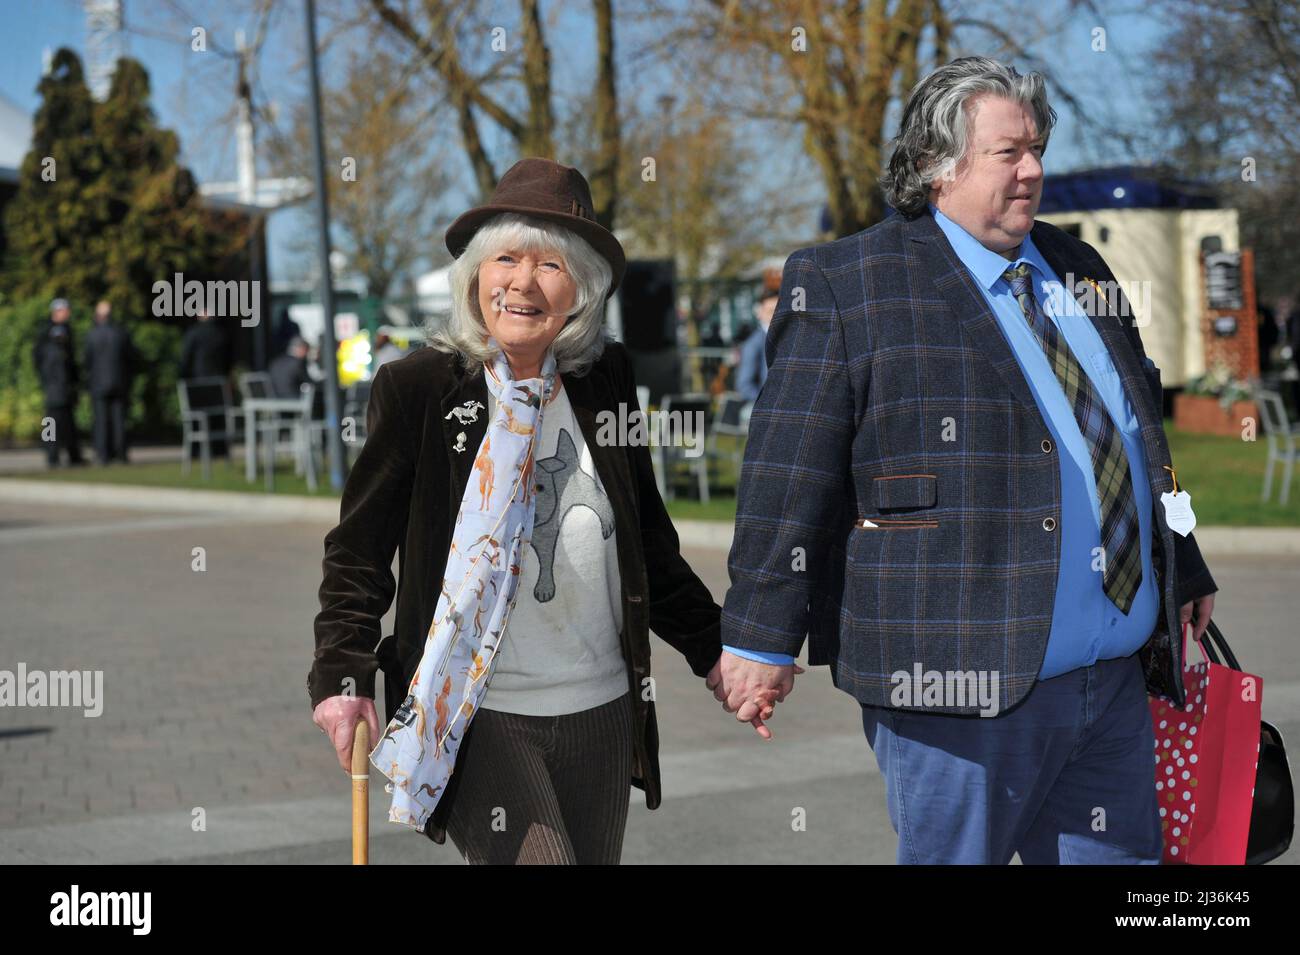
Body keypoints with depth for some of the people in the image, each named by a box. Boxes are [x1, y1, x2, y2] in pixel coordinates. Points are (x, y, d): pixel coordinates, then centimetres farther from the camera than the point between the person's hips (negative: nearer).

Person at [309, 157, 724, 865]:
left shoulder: (608, 381, 6)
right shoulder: (416, 388, -4)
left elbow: (649, 540, 17)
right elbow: (359, 547, 1)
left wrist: (714, 650, 17)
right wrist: (343, 674, -9)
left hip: (600, 714, 4)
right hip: (475, 719, -4)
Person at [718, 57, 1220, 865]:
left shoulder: (1080, 271, 17)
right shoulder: (847, 285, -3)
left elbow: (1143, 438, 28)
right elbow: (789, 473, -7)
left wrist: (1184, 573, 31)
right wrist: (762, 638, -10)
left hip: (1118, 684, 7)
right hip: (962, 680, -6)